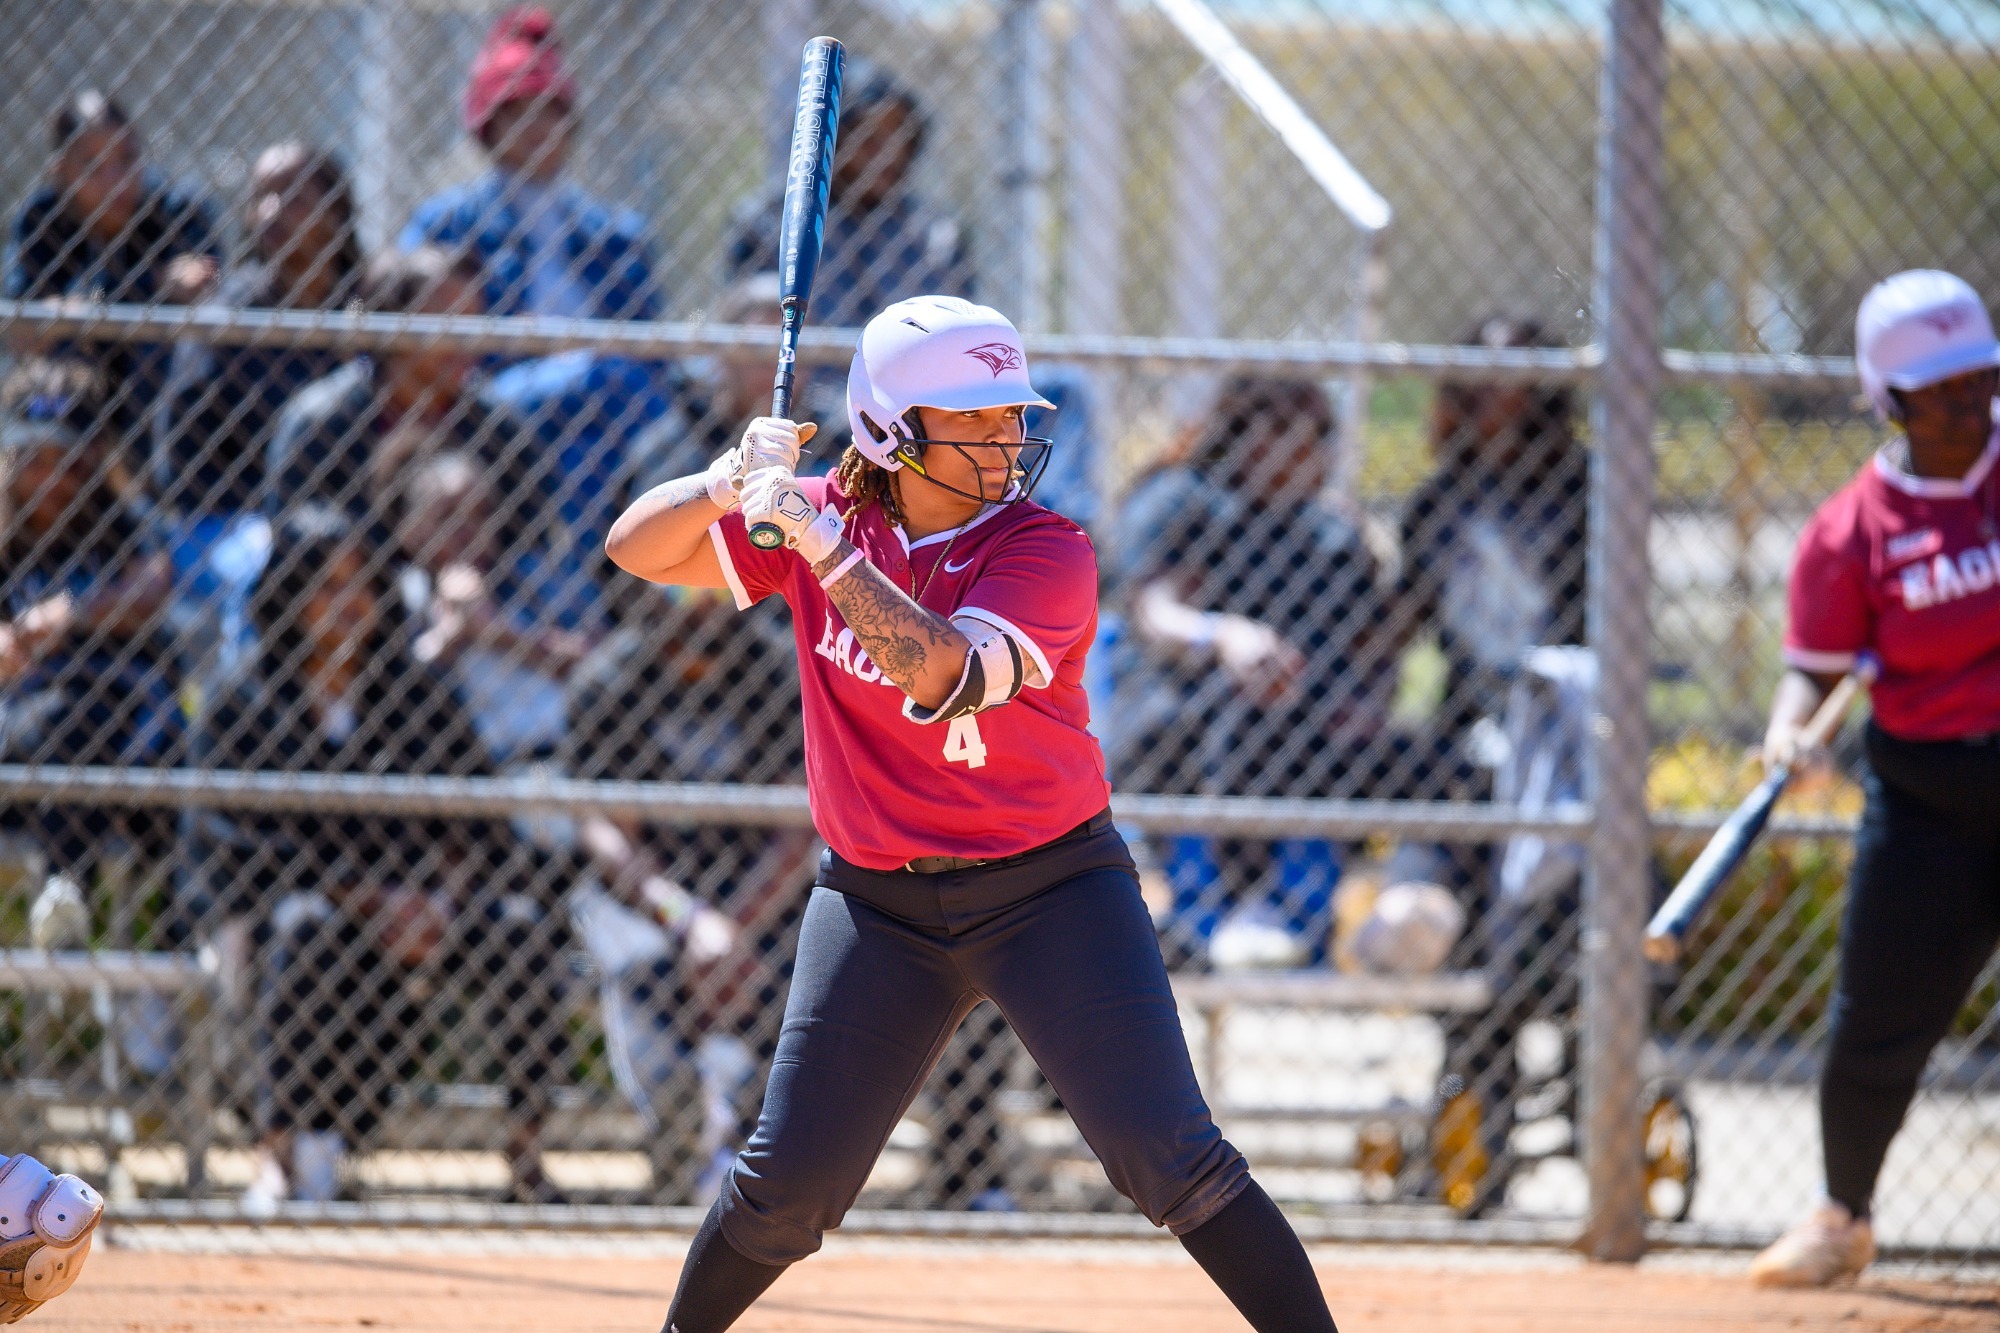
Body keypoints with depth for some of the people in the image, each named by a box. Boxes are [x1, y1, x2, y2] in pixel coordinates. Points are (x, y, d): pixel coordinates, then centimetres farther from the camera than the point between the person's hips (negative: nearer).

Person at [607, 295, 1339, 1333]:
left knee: (1169, 1159, -13)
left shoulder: (1046, 553, -15)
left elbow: (942, 673, -31)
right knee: (788, 1184, 2)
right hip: (876, 898, 3)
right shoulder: (823, 519, -1)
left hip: (1050, 891, -3)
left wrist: (818, 539, -33)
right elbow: (638, 548, -2)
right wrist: (733, 480, -21)